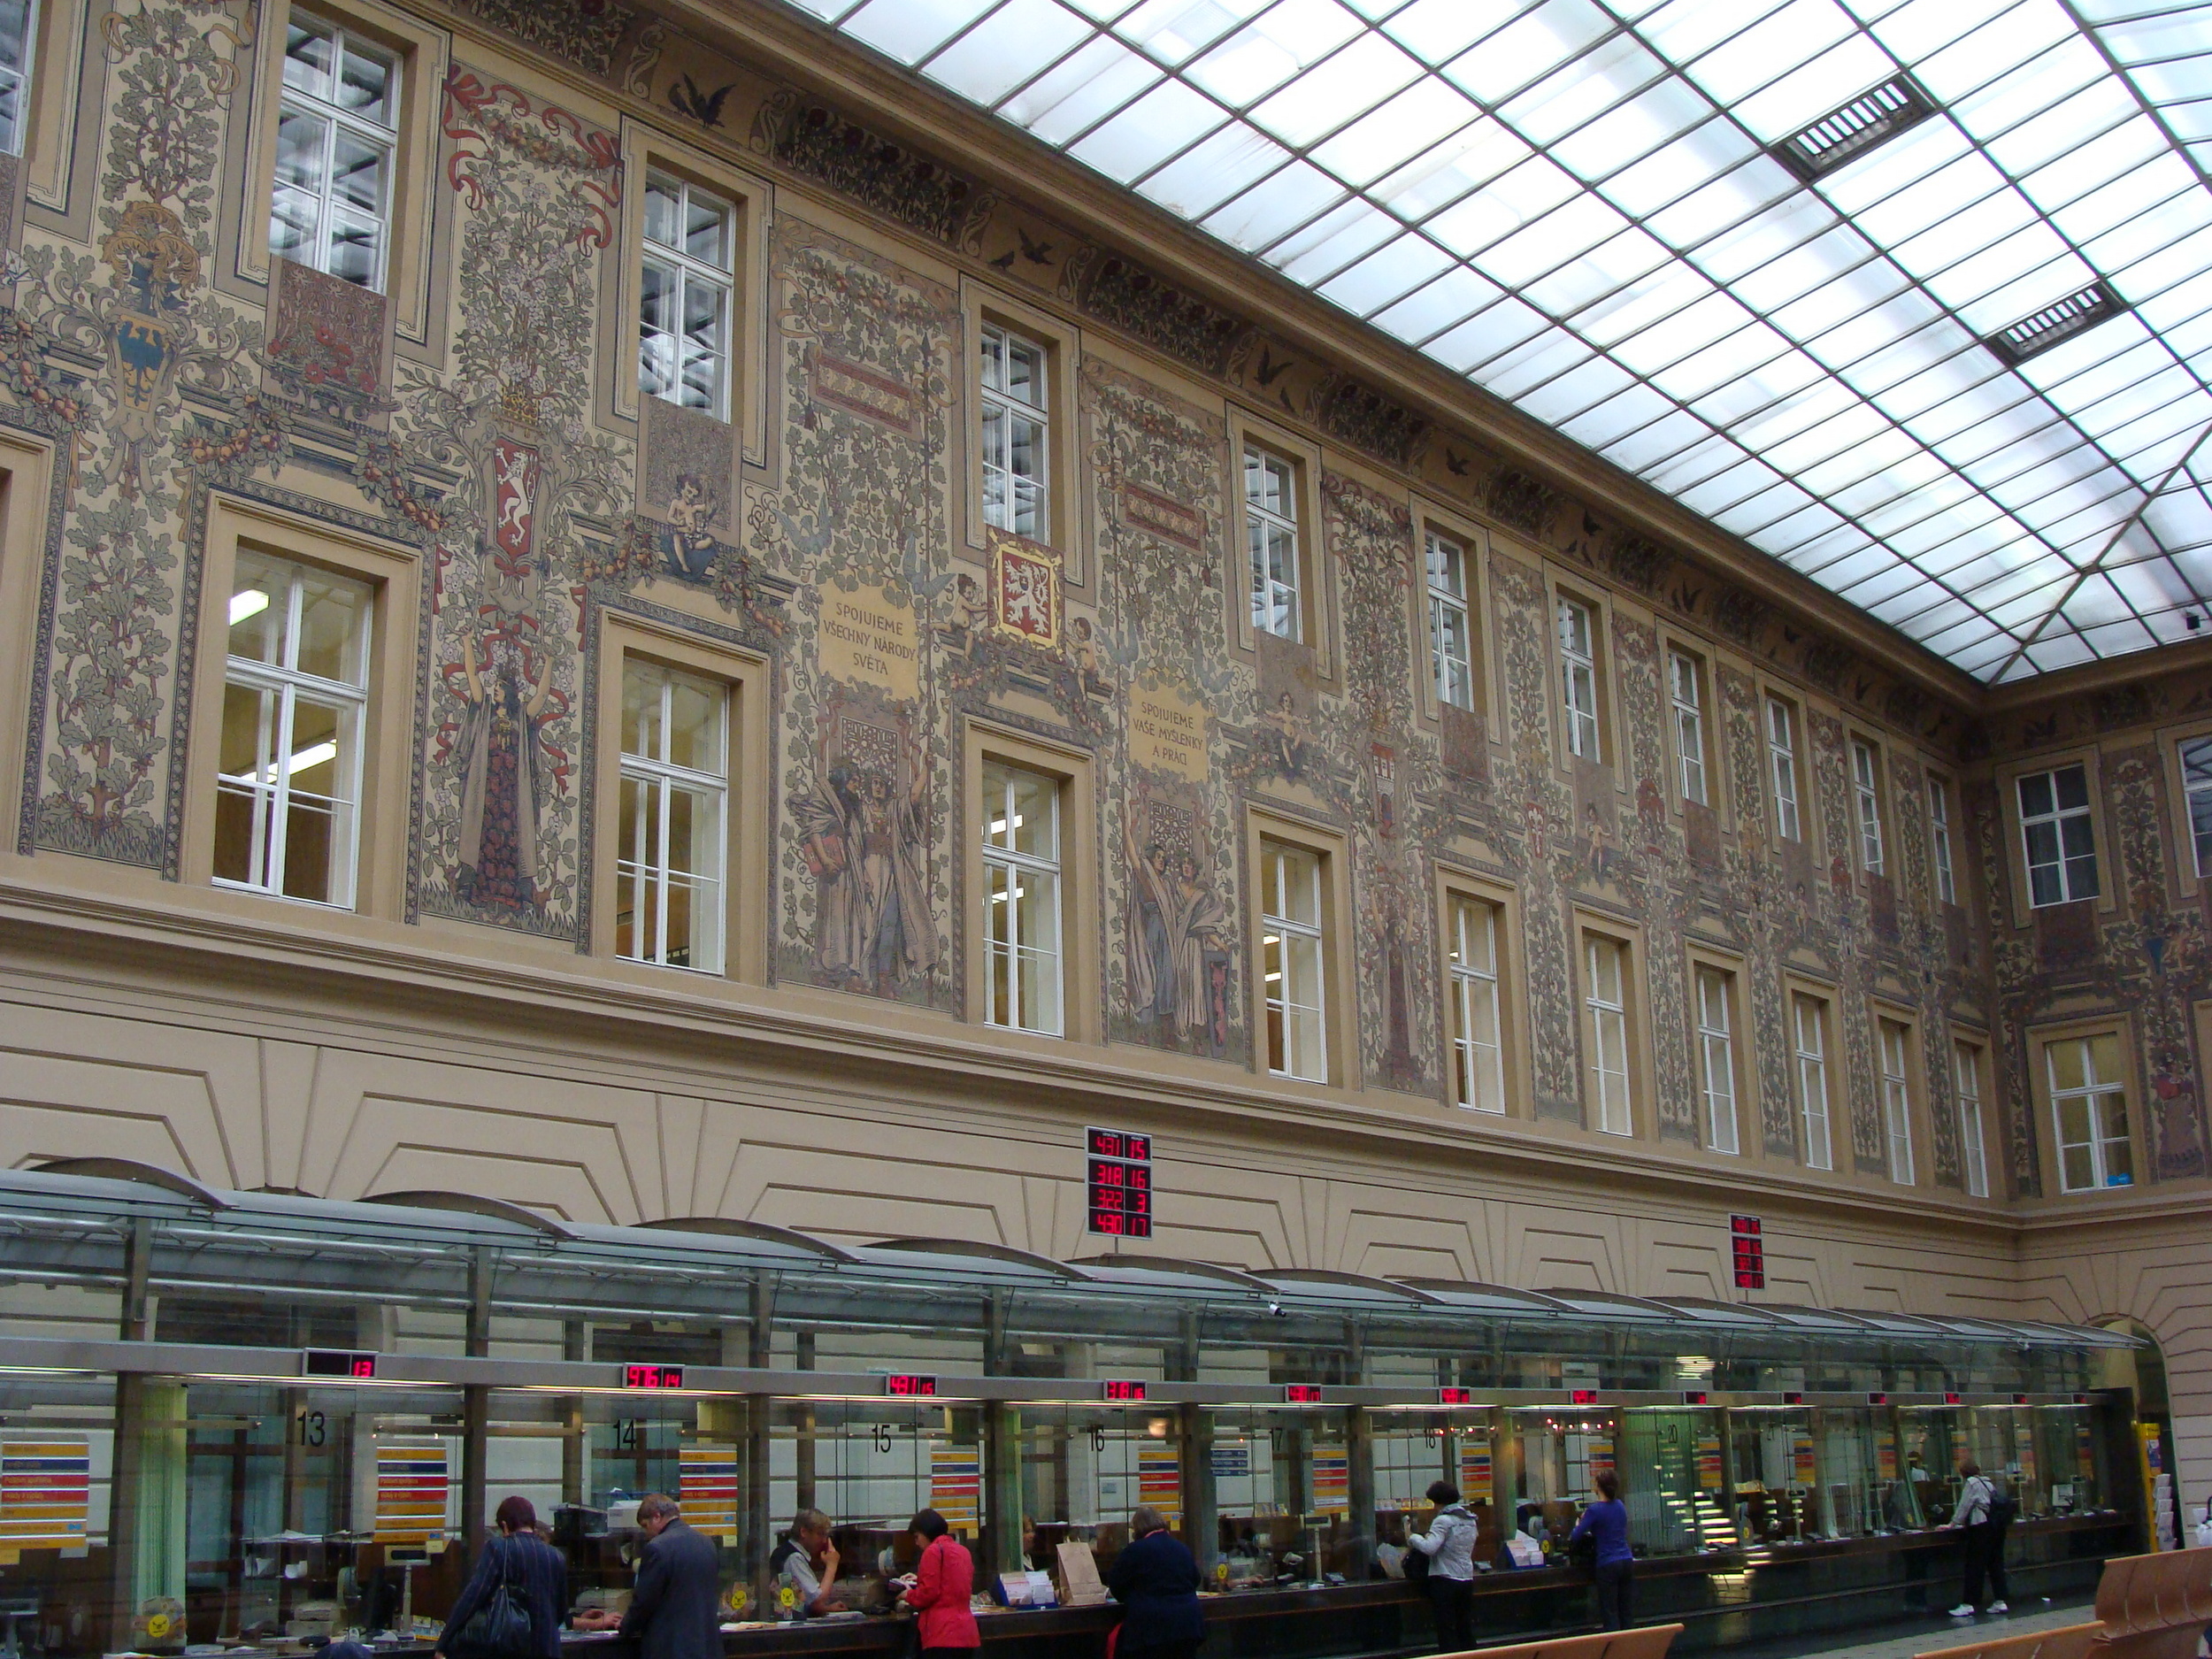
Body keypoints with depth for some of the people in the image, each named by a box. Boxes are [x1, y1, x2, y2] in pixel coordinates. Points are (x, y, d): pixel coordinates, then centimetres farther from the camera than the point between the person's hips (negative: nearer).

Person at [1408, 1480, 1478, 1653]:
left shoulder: (1443, 1521, -14)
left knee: (1447, 1631, -2)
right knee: (1466, 1630, 12)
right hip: (1467, 1580, 7)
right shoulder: (1470, 1520, 10)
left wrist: (1412, 1537, -8)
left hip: (1445, 1581, -7)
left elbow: (1429, 1547, -26)